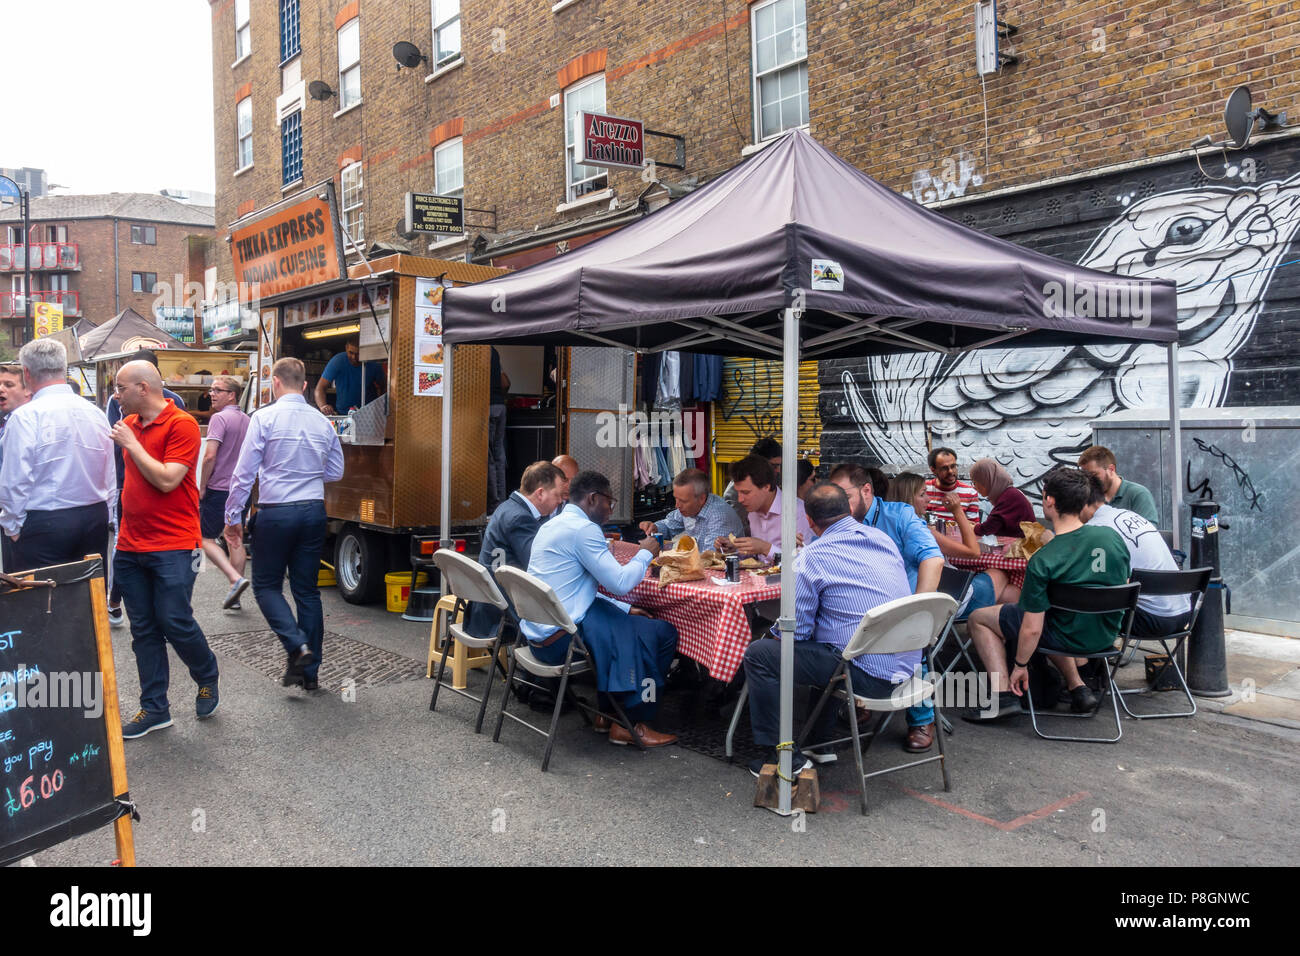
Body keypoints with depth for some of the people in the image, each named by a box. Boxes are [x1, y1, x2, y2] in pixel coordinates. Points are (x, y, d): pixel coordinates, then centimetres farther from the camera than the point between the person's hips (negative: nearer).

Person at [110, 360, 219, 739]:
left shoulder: (181, 424, -11)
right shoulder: (130, 424, 12)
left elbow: (167, 480, -19)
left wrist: (131, 444, -14)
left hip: (173, 545, -7)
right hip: (131, 545, 7)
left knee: (174, 622, -5)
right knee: (143, 630, 9)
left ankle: (207, 679, 22)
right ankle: (154, 708, 18)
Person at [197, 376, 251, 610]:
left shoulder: (220, 418, -13)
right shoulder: (247, 420, 11)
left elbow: (210, 456, -20)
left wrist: (202, 487, -11)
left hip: (219, 489, -7)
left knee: (206, 538, 3)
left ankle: (235, 579, -14)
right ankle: (234, 596, 14)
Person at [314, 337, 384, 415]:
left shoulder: (373, 365, -8)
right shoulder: (337, 361, -11)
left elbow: (380, 388, 6)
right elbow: (320, 388, -15)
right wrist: (323, 406, -35)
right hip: (341, 413, 1)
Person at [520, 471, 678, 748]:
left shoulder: (554, 525, 17)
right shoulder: (583, 528, -15)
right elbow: (620, 582, -17)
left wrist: (625, 608, 18)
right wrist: (645, 553, 1)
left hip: (537, 630, 10)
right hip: (561, 637, -10)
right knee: (663, 633, -4)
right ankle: (632, 724, 6)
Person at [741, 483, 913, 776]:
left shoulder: (812, 557, -12)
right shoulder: (883, 538, 9)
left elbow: (797, 630, -9)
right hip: (907, 666, 8)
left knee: (759, 655, -1)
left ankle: (783, 755, 8)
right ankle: (820, 743, 37)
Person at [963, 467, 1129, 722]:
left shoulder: (1042, 561, -25)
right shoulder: (1112, 536, -9)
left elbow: (1032, 629, -21)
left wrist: (1020, 665, -4)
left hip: (1070, 638, -6)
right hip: (1108, 634, 6)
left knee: (979, 618, 8)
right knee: (1051, 620, 36)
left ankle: (1004, 696, 0)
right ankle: (1077, 687, 26)